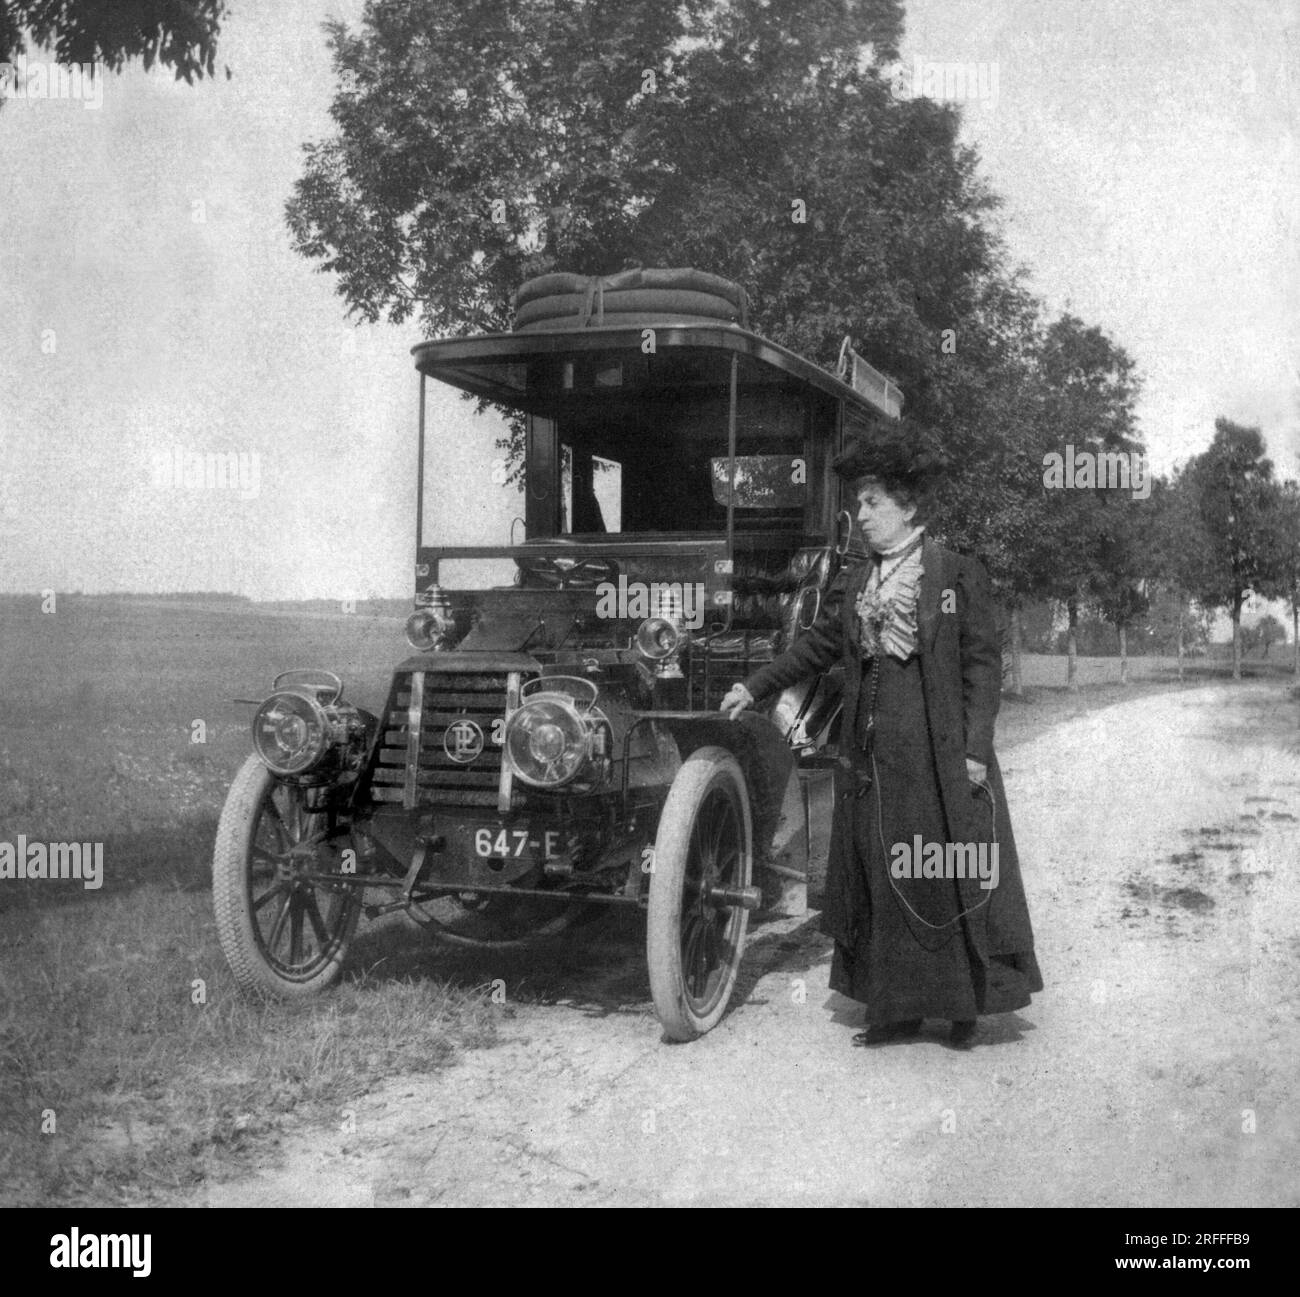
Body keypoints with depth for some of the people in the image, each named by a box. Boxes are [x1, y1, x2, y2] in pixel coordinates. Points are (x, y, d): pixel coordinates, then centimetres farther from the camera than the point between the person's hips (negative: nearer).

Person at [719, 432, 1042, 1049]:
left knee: (947, 878, 1)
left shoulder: (958, 574, -3)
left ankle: (965, 1005, 17)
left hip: (940, 750, -5)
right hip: (871, 750, 5)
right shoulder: (852, 583, 12)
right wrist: (753, 688, 10)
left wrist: (975, 749, -13)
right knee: (880, 878, 8)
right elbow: (814, 647, 17)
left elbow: (982, 665, -6)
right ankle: (895, 1007, 19)